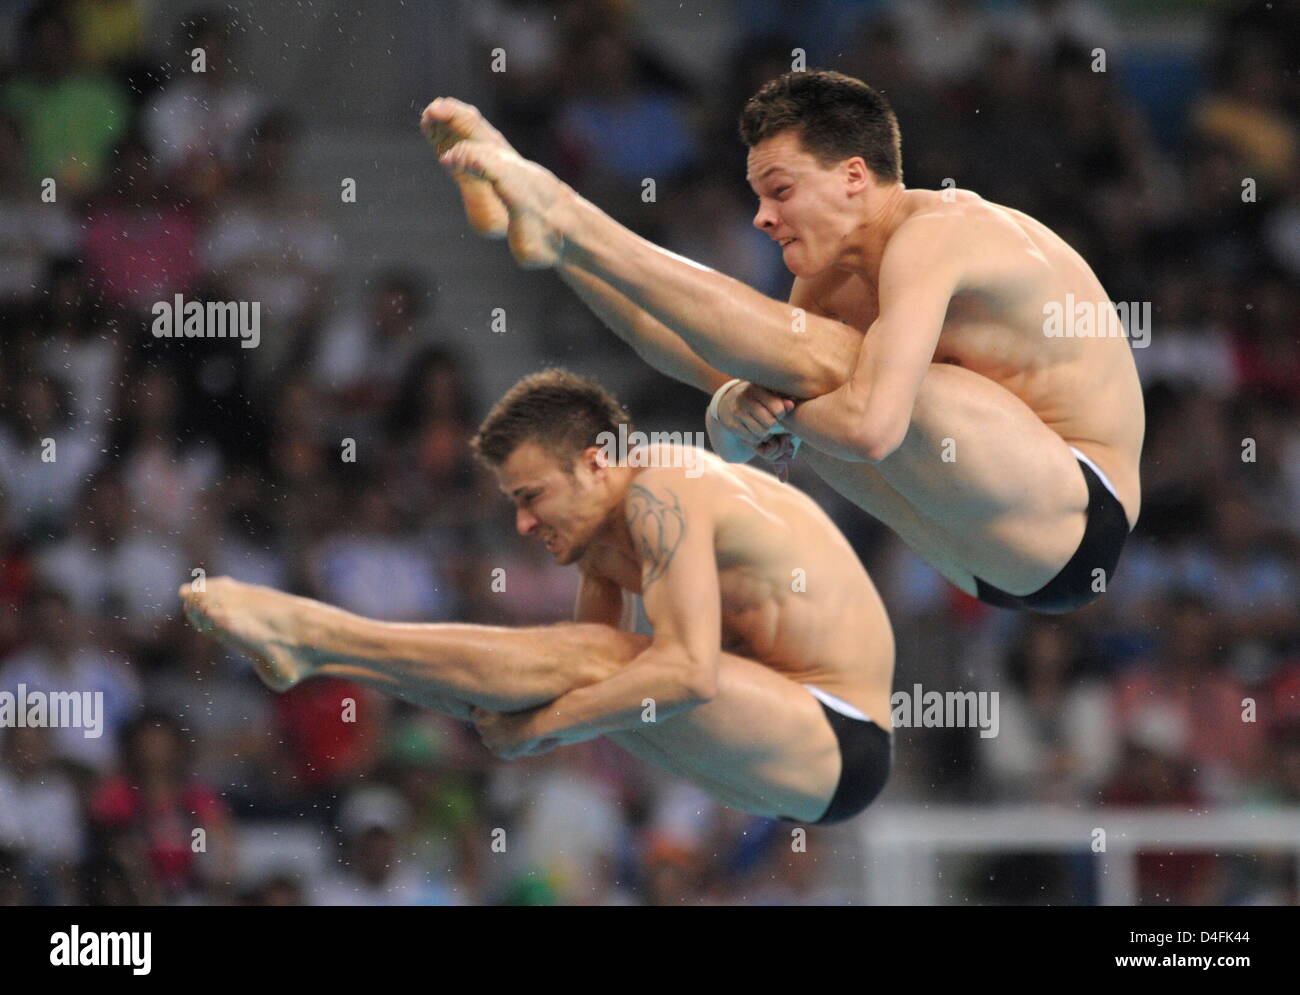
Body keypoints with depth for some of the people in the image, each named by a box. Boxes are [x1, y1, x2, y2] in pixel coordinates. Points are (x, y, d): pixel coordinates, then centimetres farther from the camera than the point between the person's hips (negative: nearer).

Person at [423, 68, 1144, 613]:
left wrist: (777, 415, -13)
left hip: (1077, 519, -9)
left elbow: (872, 425, -31)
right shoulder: (834, 277, 11)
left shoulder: (936, 234, -18)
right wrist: (738, 409, -16)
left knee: (825, 360, -24)